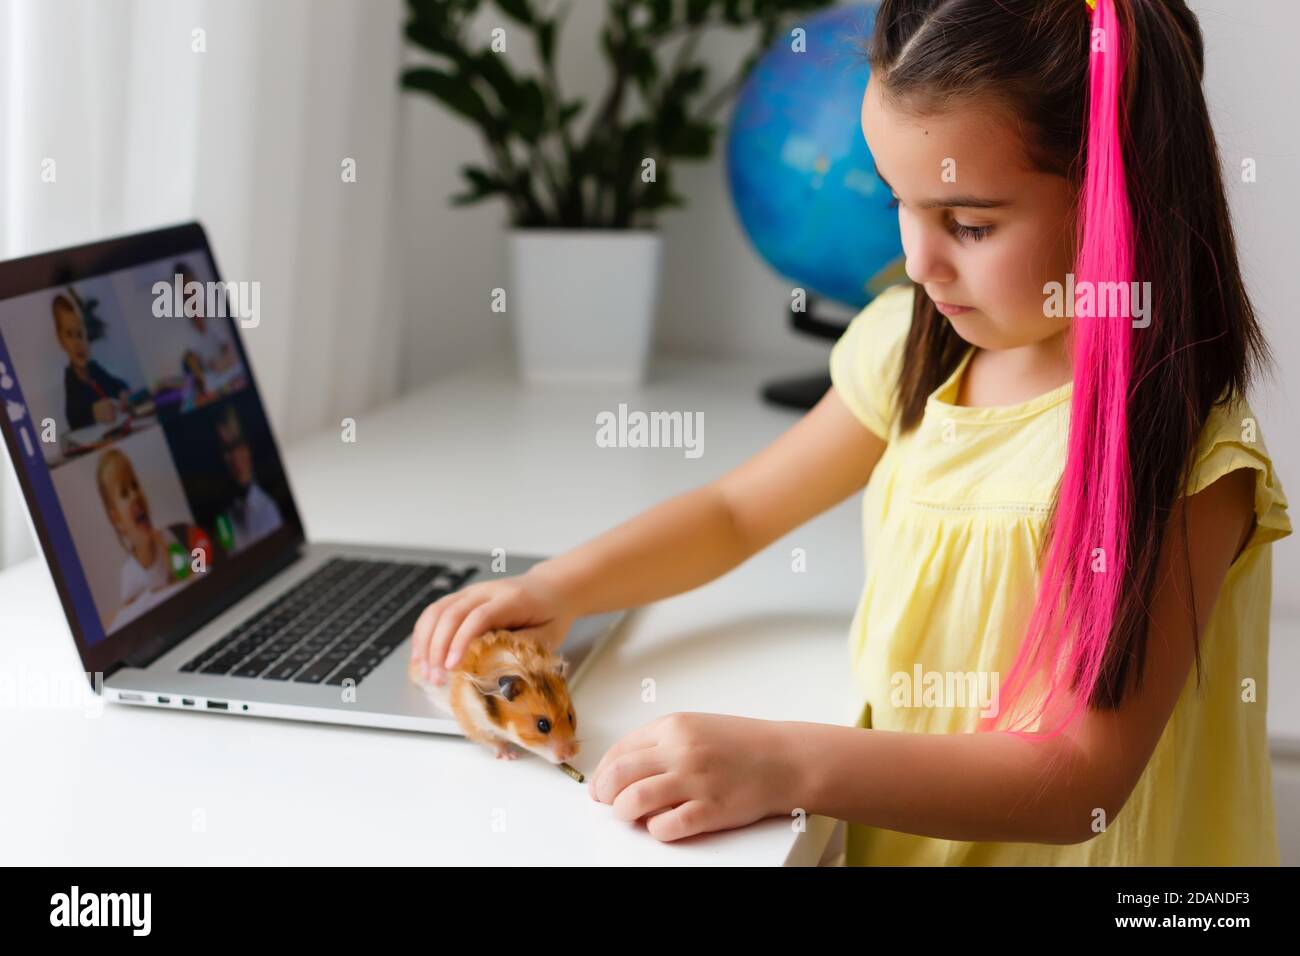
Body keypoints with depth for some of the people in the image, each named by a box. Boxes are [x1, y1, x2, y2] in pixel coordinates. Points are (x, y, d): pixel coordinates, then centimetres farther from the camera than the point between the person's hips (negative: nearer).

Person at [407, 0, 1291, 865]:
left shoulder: (1181, 450, -17)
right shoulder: (916, 350, 2)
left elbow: (1083, 779, -20)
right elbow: (734, 512, 13)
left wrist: (786, 764, -29)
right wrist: (554, 591, -3)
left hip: (1057, 850, -5)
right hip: (889, 836, 6)